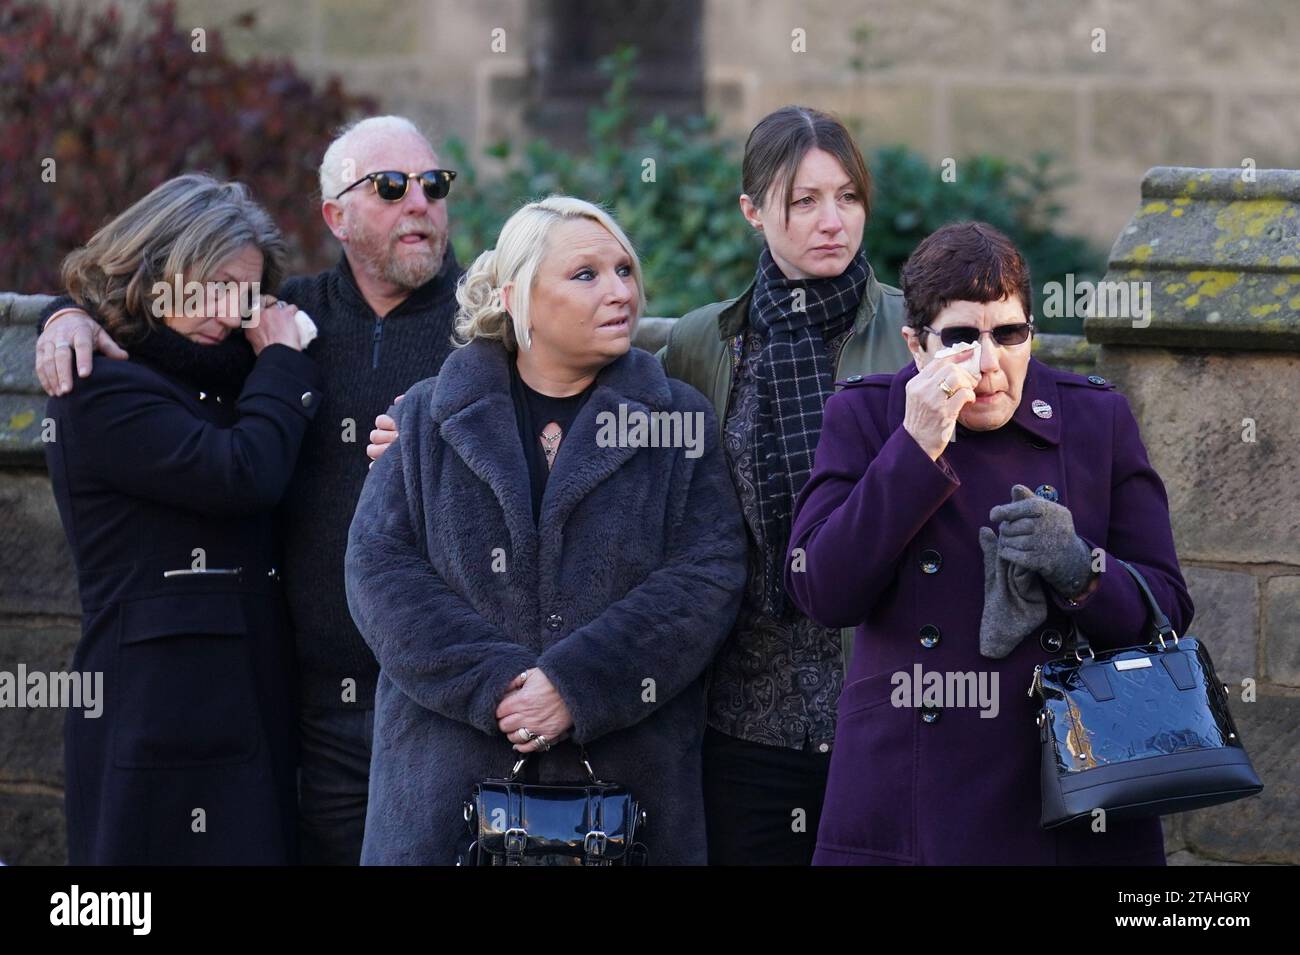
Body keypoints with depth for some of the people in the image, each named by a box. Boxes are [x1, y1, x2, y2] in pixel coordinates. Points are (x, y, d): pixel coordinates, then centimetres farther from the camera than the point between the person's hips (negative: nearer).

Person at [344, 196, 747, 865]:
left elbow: (709, 576, -3)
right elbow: (378, 565, 0)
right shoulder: (430, 417, 9)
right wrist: (492, 682, -15)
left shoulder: (679, 420, 8)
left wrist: (578, 684, -15)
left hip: (629, 775, 0)